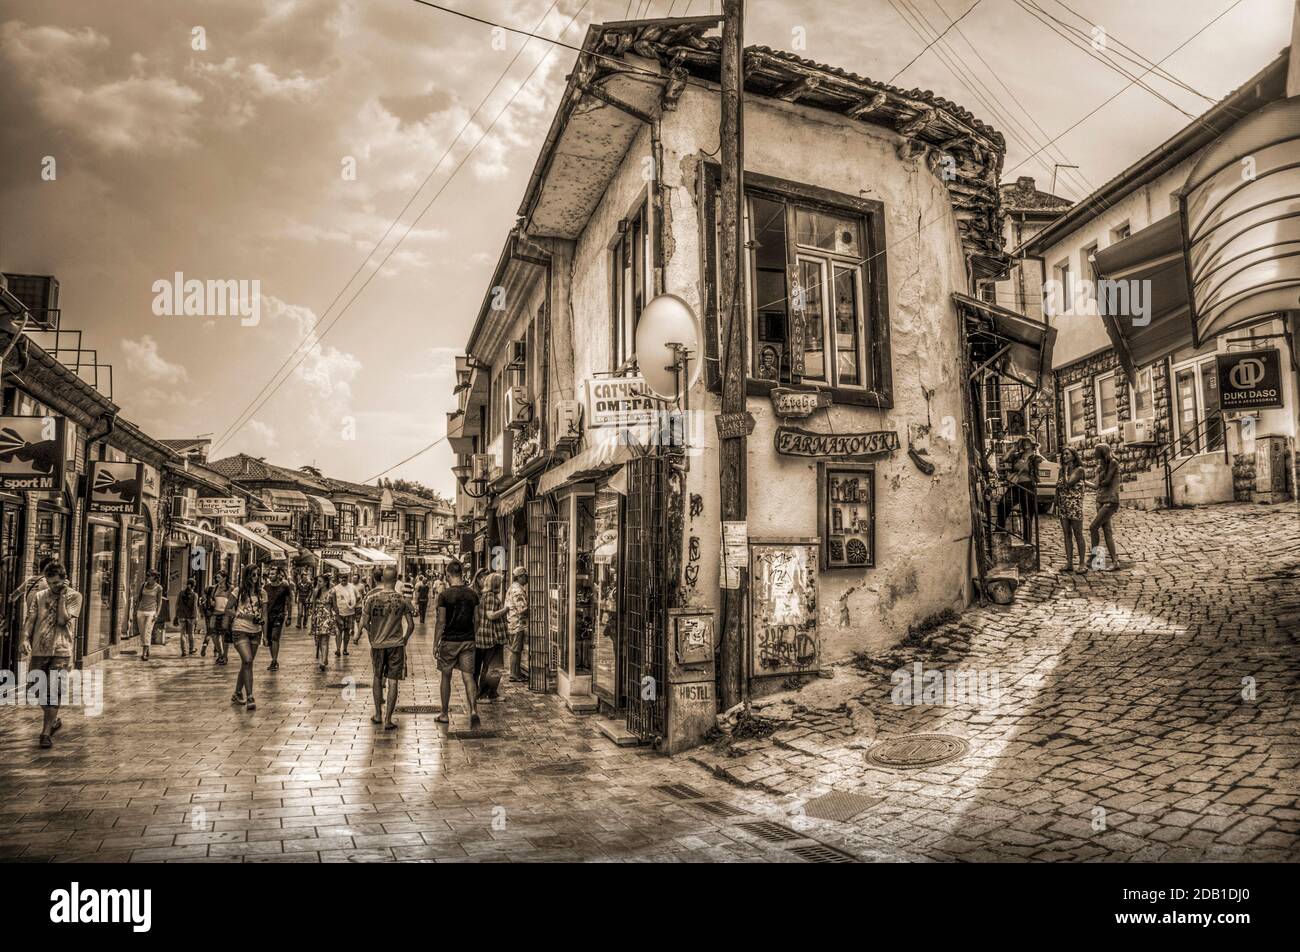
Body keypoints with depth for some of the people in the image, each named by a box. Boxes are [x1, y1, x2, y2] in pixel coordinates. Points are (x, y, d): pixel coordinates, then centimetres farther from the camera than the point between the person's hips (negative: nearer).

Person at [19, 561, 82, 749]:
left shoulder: (74, 596, 0)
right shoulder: (39, 596, 8)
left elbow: (62, 620, -10)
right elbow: (30, 619, 2)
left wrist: (62, 596, -9)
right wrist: (25, 638, -13)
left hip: (60, 651, -3)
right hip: (38, 650, 4)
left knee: (54, 693, -6)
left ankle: (46, 733, -1)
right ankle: (53, 721, 33)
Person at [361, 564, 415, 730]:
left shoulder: (371, 598, -5)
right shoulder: (402, 599, -5)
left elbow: (364, 623, -2)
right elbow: (411, 626, -4)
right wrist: (404, 640, 12)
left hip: (377, 644, 1)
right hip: (396, 644, -1)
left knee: (378, 678, 19)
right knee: (392, 681, 3)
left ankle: (378, 715, 27)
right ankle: (388, 720, 3)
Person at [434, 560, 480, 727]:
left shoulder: (445, 595, -10)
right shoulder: (472, 594, 2)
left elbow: (442, 622, -8)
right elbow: (475, 619, 8)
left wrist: (436, 644, -1)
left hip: (449, 640, -3)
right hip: (468, 640, 3)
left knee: (446, 677, 11)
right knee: (468, 676, 1)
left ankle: (444, 715, 20)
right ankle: (474, 710, -17)